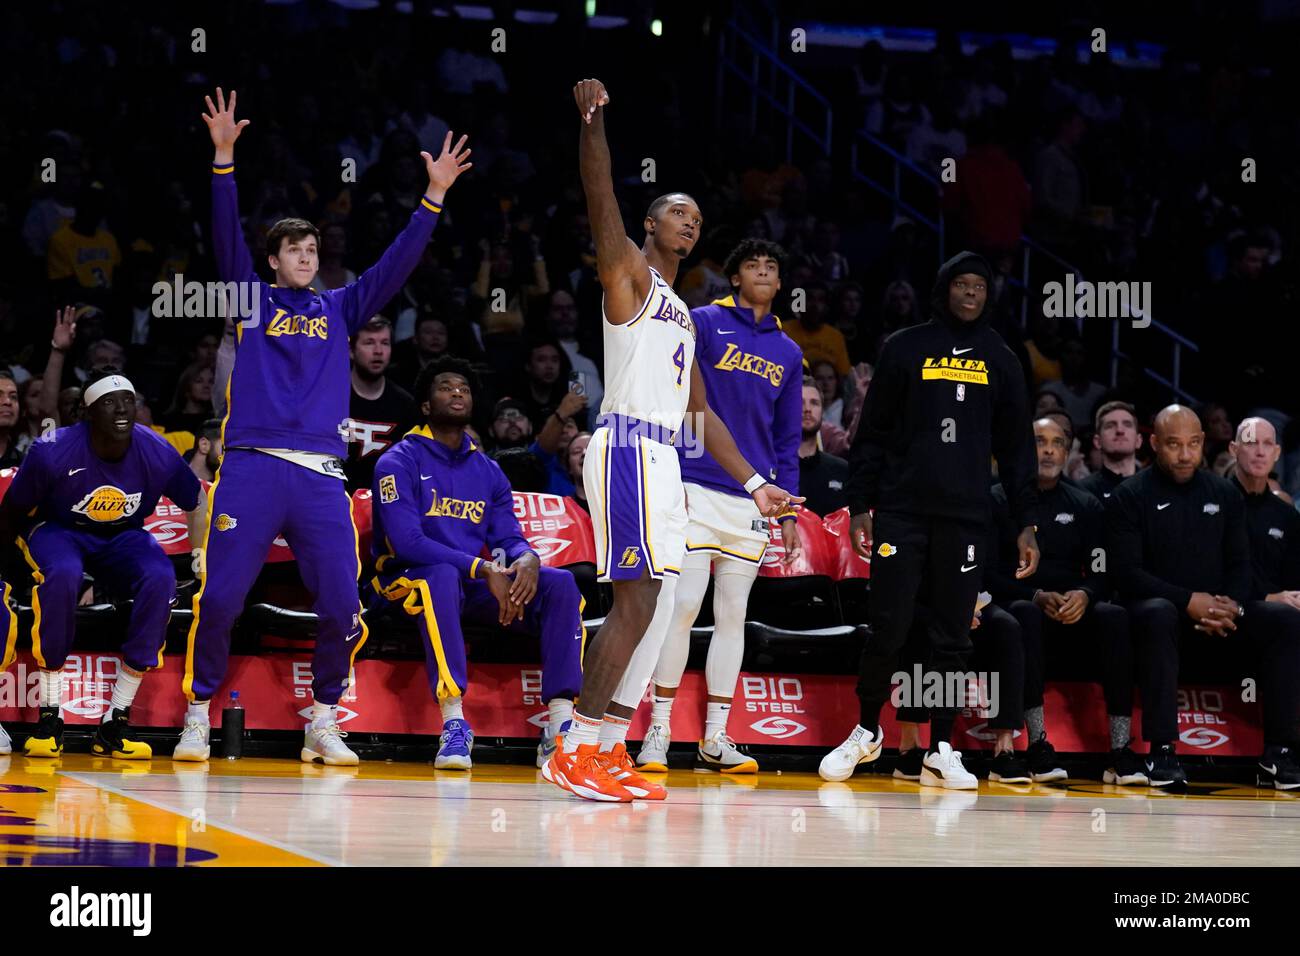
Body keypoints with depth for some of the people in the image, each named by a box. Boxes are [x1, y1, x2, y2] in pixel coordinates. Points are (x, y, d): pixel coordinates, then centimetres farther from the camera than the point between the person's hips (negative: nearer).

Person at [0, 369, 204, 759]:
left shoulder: (158, 455, -17)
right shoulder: (52, 452, -24)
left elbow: (196, 504, 3)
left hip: (122, 537, 3)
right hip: (59, 531, -2)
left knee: (160, 577, -30)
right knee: (62, 574, -38)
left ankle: (115, 721, -23)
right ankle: (49, 715, -27)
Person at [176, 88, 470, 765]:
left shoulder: (339, 308, 21)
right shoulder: (251, 298, 14)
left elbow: (396, 265, 15)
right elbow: (226, 233, 1)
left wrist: (434, 197, 7)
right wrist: (223, 159, -11)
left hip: (321, 476, 2)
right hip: (252, 467, -2)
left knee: (342, 609, -5)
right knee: (218, 599, -8)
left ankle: (323, 725, 11)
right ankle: (198, 717, 6)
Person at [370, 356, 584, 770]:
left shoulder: (488, 472, 17)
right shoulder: (399, 462, -4)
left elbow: (508, 537, 9)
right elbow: (406, 541, -17)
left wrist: (526, 560, -18)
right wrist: (483, 569, -25)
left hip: (476, 585, 6)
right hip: (412, 580, -6)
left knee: (560, 584, -16)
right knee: (443, 575, -40)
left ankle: (559, 726, -28)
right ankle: (454, 724, -46)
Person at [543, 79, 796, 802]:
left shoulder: (682, 315, 27)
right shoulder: (629, 274, 4)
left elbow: (700, 411, 28)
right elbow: (602, 201, -15)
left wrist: (754, 482, 23)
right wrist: (593, 121, -29)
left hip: (661, 457, 9)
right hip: (629, 444, -9)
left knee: (638, 607, 6)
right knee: (636, 603, -15)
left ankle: (608, 751, 8)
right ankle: (576, 751, -15)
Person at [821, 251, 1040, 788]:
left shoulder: (1000, 361, 12)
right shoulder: (905, 349, 5)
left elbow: (1016, 449, 13)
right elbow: (872, 435, 6)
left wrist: (1026, 525, 7)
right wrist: (860, 507, -1)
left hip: (965, 517, 2)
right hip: (902, 512, -2)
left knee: (953, 638, 3)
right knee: (887, 630, -3)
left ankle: (940, 749, 11)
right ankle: (867, 732, 15)